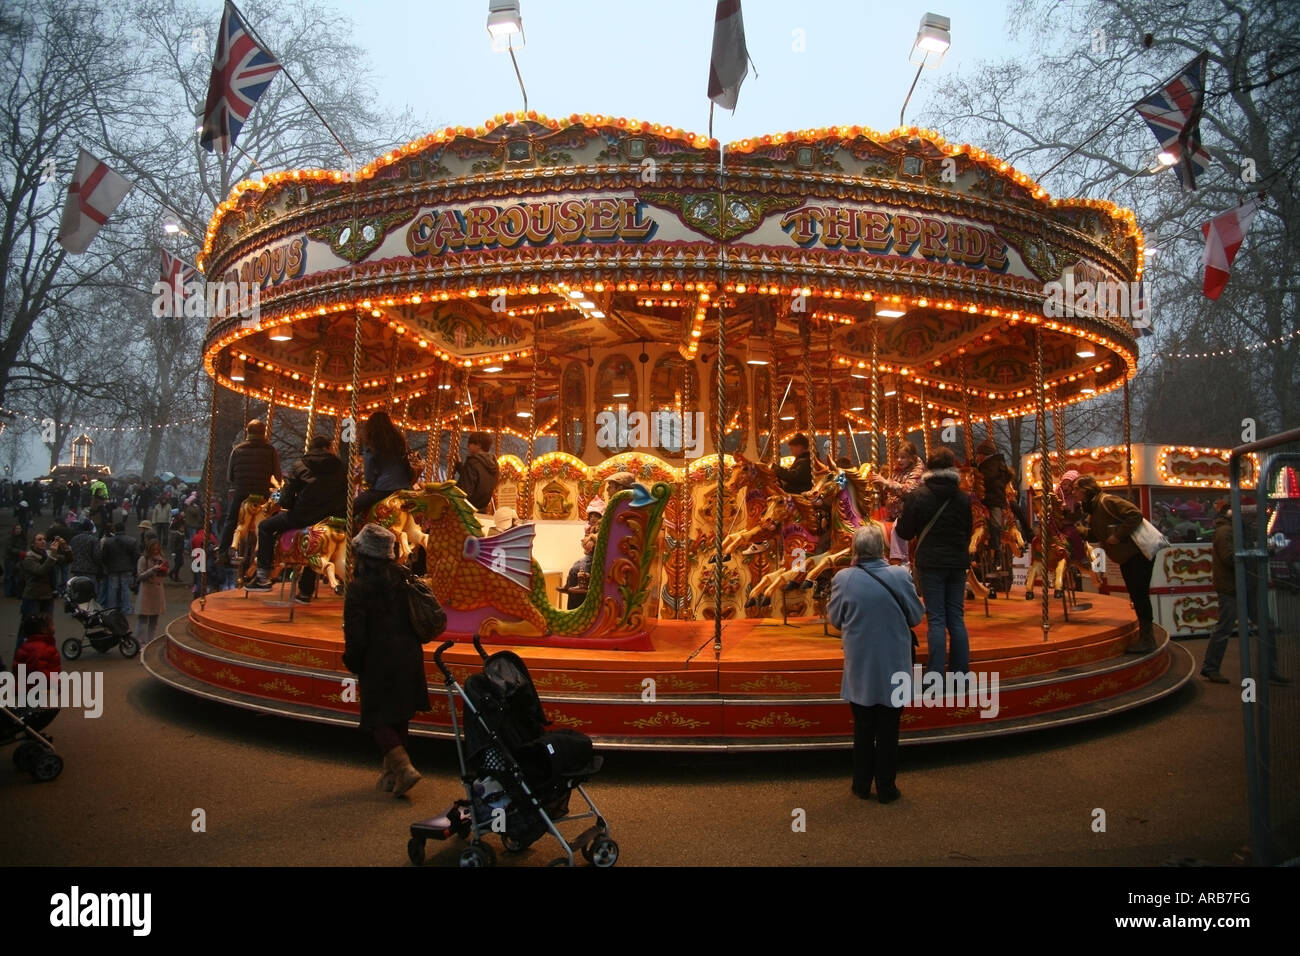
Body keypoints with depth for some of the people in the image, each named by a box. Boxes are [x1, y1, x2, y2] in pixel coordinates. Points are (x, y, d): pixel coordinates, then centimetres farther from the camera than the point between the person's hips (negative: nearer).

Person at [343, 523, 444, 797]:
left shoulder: (358, 588, -14)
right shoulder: (403, 579, 2)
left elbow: (355, 634, -13)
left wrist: (353, 662, 3)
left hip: (378, 661, -6)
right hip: (408, 657, 6)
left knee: (377, 719, 5)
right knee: (399, 718, 17)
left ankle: (403, 767, -12)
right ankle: (392, 772, 27)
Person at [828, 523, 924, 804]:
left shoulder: (843, 579, -14)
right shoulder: (901, 576, -14)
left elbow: (834, 619, -1)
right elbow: (916, 616, -3)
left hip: (860, 670, 1)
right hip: (894, 670, 0)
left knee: (863, 729, 16)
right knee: (888, 730, 11)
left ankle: (862, 785, 25)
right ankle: (886, 788, 20)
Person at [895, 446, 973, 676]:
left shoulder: (918, 496, -11)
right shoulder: (964, 498, 1)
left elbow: (904, 532, -5)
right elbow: (969, 532, 12)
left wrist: (898, 523, 16)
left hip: (932, 563, -3)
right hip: (958, 562, 3)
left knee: (936, 619, -1)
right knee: (956, 618, 11)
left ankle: (937, 674, -2)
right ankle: (961, 671, 15)